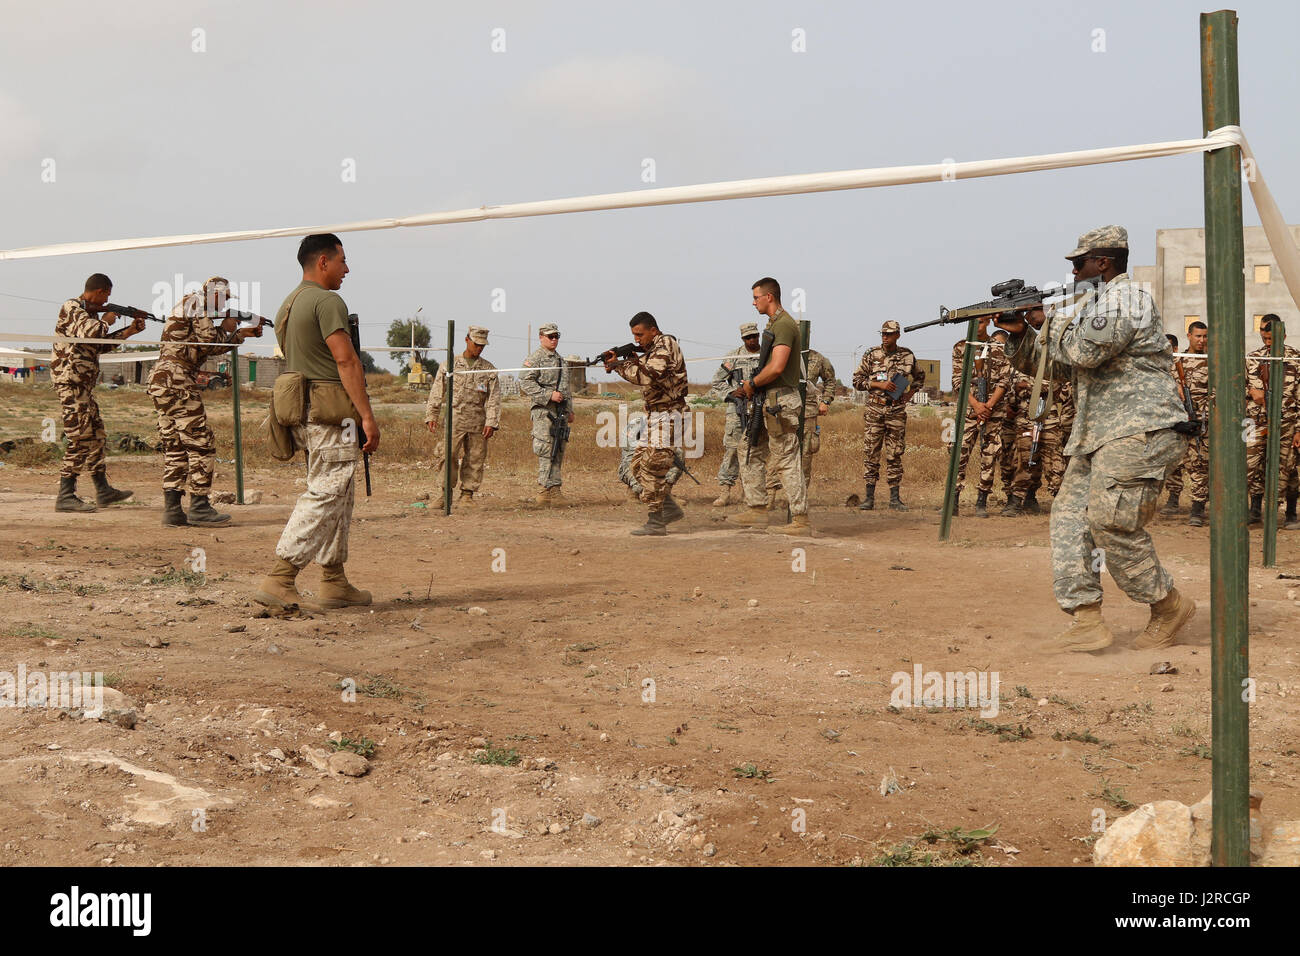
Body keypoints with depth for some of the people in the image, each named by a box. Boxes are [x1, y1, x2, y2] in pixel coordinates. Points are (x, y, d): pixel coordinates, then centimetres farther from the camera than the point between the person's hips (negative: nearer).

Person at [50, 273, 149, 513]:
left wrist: (130, 331, 21)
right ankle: (65, 497, -9)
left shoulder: (90, 312, 19)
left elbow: (100, 345, 26)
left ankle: (103, 491, 21)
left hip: (84, 384, 10)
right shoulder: (72, 308, -10)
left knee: (96, 435, 14)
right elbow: (90, 332, -26)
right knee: (81, 437, -11)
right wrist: (106, 321, -7)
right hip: (70, 380, -10)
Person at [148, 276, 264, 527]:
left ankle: (172, 511, 5)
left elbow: (209, 346, 30)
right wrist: (227, 328, 6)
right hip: (178, 380, -10)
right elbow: (208, 343, -11)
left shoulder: (187, 305, 27)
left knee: (174, 447, 9)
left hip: (160, 380, 10)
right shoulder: (197, 302, -3)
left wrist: (242, 333, 31)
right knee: (201, 443, -5)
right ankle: (199, 507, -4)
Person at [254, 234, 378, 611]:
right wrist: (367, 415, -19)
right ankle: (278, 580, -13)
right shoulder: (327, 301, -11)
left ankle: (334, 583, 17)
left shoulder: (287, 305, 20)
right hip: (330, 411, -10)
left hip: (300, 409, 10)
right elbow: (346, 360, -18)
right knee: (326, 496, -8)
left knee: (338, 496, 15)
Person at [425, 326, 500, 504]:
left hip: (478, 423, 1)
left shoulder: (489, 369, 10)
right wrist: (431, 416, 2)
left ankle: (467, 494, 12)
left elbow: (494, 399, 5)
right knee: (448, 456, -9)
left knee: (475, 460, 2)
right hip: (454, 420, -1)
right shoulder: (449, 365, 9)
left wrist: (492, 422, -5)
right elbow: (436, 393, 10)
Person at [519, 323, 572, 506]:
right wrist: (549, 395, -18)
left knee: (559, 450, 5)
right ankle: (550, 488, -11)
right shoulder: (534, 359, -3)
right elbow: (526, 383, -13)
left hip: (560, 411, 8)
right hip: (543, 410, -8)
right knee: (546, 449, -11)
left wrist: (570, 410, 23)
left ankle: (551, 490, 7)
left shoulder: (561, 360, 22)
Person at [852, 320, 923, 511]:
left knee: (894, 455, 4)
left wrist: (910, 393, 9)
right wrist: (879, 384, -11)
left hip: (897, 411, 1)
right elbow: (857, 381, 1)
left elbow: (919, 377, 25)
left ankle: (895, 498, 9)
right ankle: (869, 497, 4)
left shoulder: (907, 356, 7)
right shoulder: (872, 355, 2)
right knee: (871, 453, -1)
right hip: (874, 409, -1)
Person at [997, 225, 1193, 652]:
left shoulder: (1125, 297, -8)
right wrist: (1020, 333, 11)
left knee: (1111, 522, -17)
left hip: (1138, 432, -10)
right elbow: (1052, 364, 27)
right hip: (1097, 437, 11)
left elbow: (1083, 351, -20)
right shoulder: (1096, 301, 25)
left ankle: (1169, 606, 0)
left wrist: (1050, 322, -3)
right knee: (1071, 514, -1)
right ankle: (1086, 621, -4)